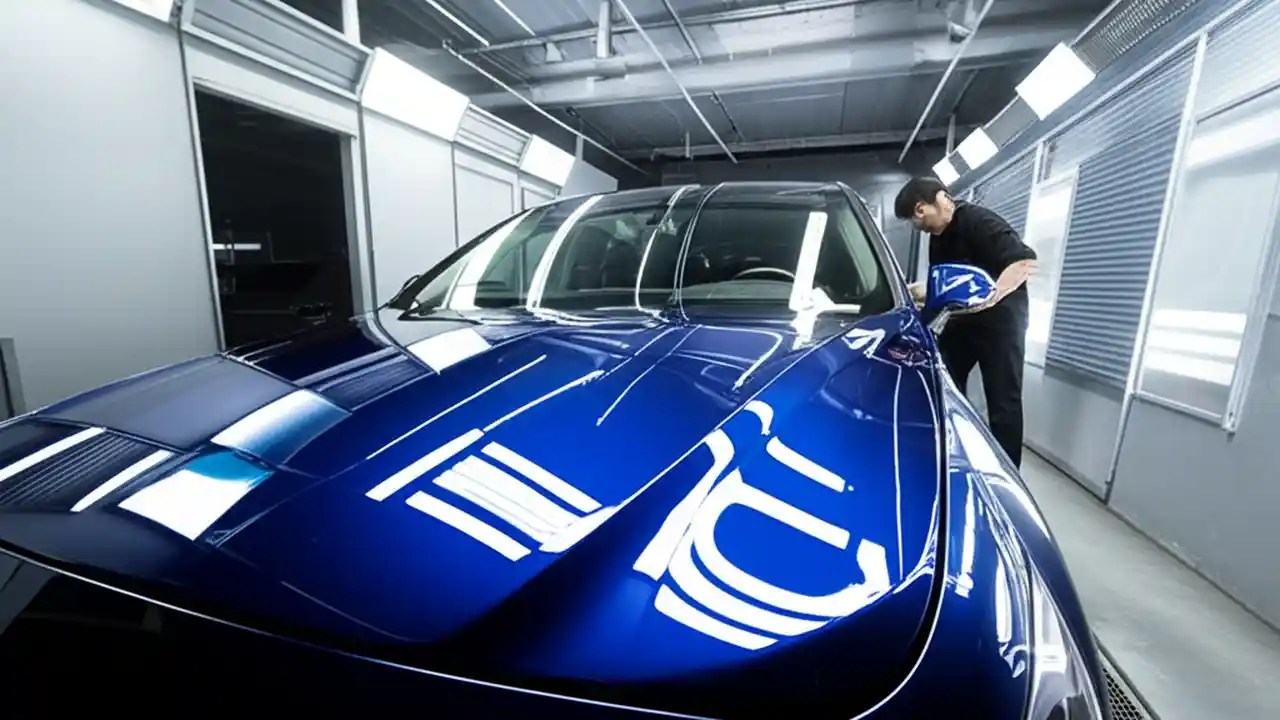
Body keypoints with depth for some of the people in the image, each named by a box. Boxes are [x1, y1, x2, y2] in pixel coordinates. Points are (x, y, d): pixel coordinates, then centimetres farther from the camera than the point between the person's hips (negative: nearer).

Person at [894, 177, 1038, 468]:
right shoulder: (938, 237, 8)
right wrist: (922, 292, -4)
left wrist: (990, 297, -35)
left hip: (999, 321, -8)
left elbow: (1026, 261, -27)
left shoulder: (979, 222, -19)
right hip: (961, 320, 8)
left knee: (1003, 401, -3)